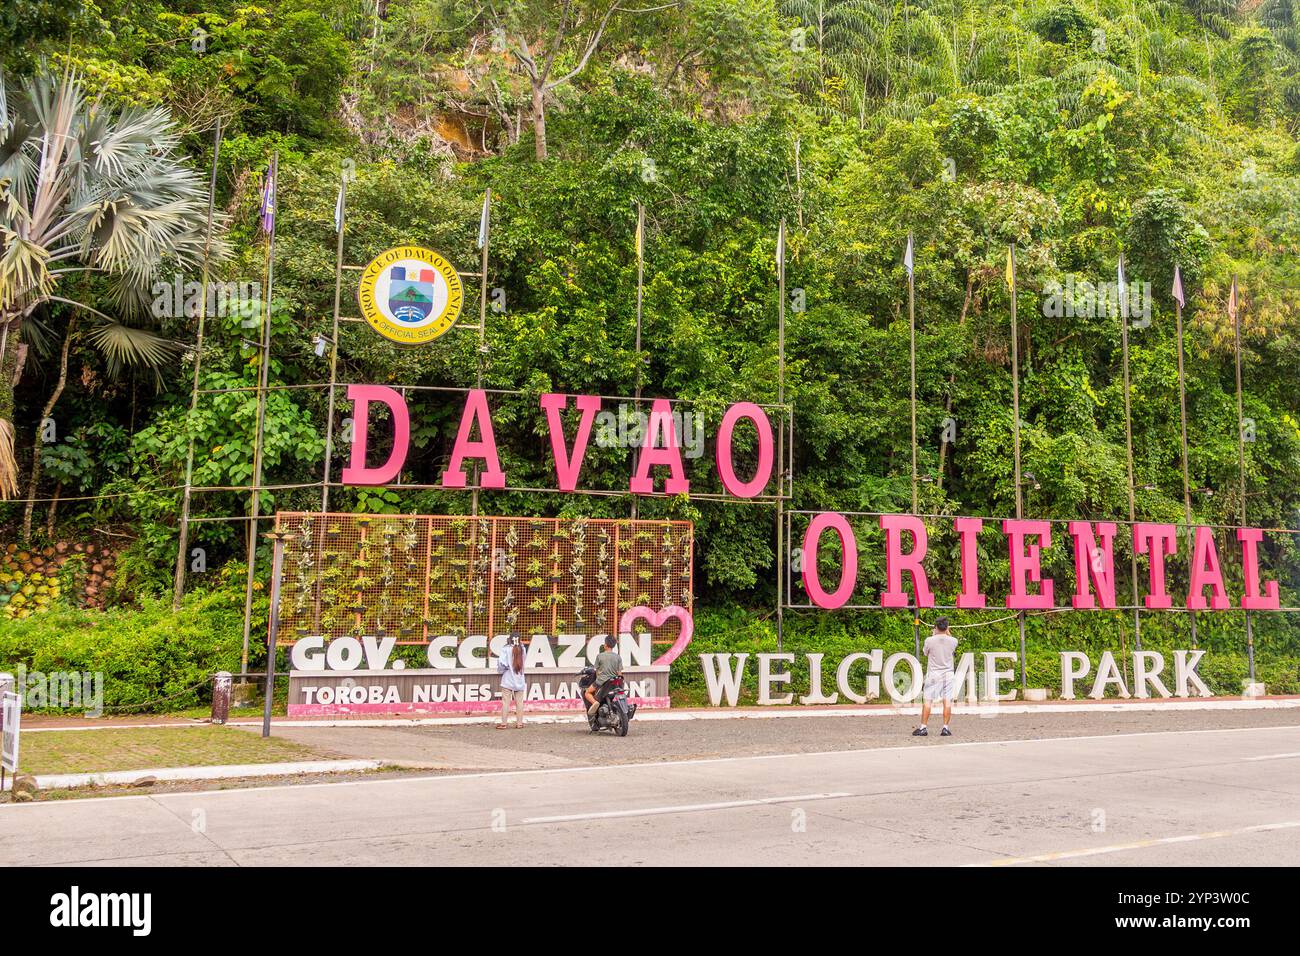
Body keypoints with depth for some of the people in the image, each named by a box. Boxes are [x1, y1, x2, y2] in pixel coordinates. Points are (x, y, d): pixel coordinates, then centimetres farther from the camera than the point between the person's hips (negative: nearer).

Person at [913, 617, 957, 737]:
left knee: (927, 700, 2)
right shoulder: (953, 641, -4)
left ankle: (923, 728, 2)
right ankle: (945, 728, 3)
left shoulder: (929, 640, -11)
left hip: (933, 674, -2)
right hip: (948, 673, 2)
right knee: (947, 701, 4)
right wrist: (948, 633, 29)